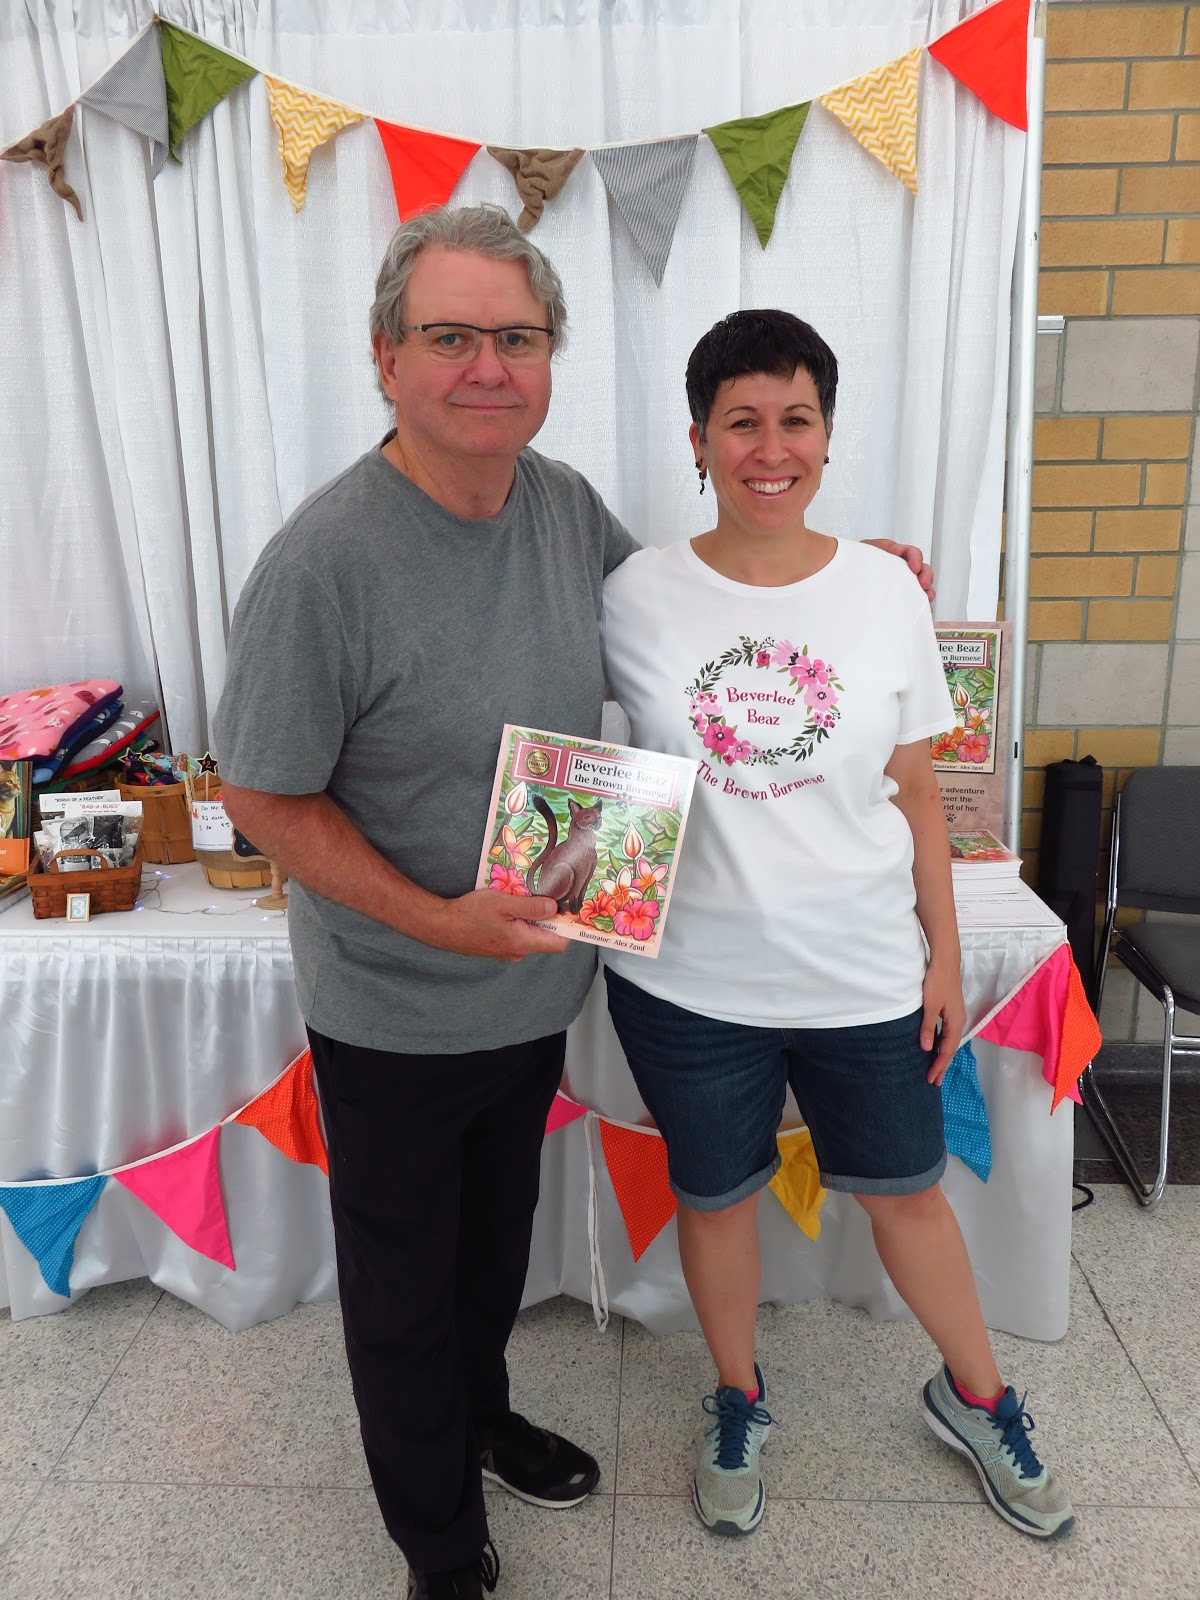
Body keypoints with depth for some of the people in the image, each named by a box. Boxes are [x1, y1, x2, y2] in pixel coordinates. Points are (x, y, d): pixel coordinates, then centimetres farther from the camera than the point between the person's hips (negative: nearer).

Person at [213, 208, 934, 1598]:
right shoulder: (322, 563, -25)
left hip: (537, 984, 6)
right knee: (406, 1287, 18)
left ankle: (480, 1417, 58)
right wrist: (438, 921, -25)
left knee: (496, 1247, 28)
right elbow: (264, 796, -17)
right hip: (394, 1014, -5)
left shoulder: (564, 503, -5)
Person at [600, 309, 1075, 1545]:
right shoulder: (636, 595, -8)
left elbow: (915, 793, 2)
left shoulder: (885, 592, -4)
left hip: (863, 976, 1)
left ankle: (975, 1395, 48)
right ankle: (737, 1401, 47)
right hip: (688, 979, 0)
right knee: (714, 1198, 18)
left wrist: (944, 954, 3)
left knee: (905, 1191, 19)